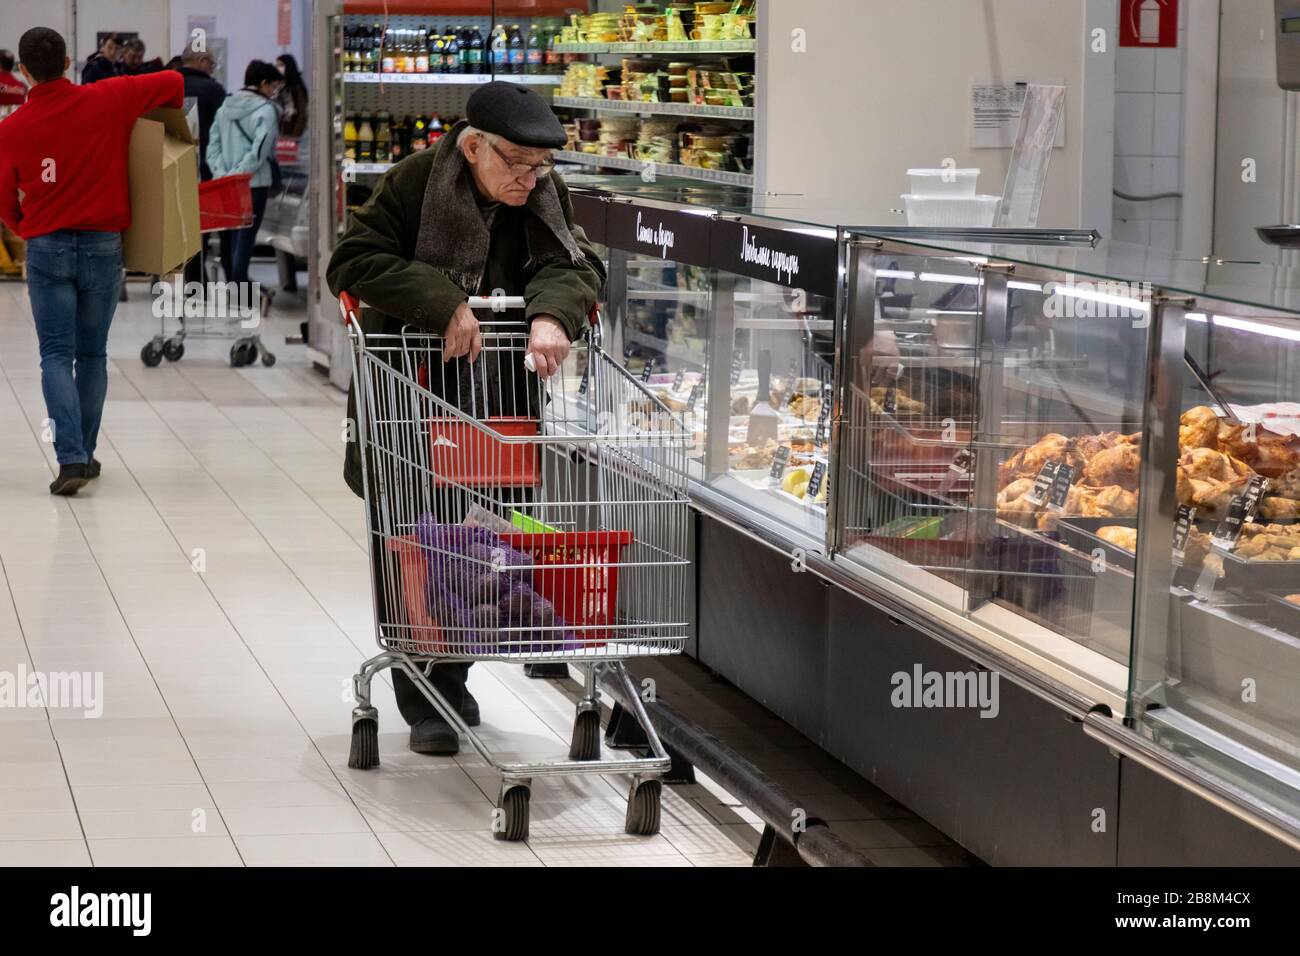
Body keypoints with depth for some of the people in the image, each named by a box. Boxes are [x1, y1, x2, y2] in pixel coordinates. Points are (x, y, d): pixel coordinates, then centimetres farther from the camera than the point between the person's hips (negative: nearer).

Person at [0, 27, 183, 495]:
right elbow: (171, 82, 0)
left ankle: (71, 457, -15)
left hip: (46, 247, -1)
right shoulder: (105, 101, -5)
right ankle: (85, 454, 22)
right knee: (92, 355, 13)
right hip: (103, 246, 1)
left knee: (56, 356, 0)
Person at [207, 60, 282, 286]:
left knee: (228, 235, 14)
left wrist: (222, 173, -1)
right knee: (245, 235, -3)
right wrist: (238, 173, -13)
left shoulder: (225, 107, 10)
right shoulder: (266, 110, -10)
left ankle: (231, 283, 24)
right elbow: (259, 151, -18)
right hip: (254, 182, -6)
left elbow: (213, 144, 6)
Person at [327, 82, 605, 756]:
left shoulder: (543, 195, 0)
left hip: (495, 402, 4)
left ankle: (452, 677, 26)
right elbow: (352, 263, -18)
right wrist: (444, 303, -27)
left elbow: (575, 263, -2)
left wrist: (552, 313, -25)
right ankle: (421, 706, 7)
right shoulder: (412, 183, -14)